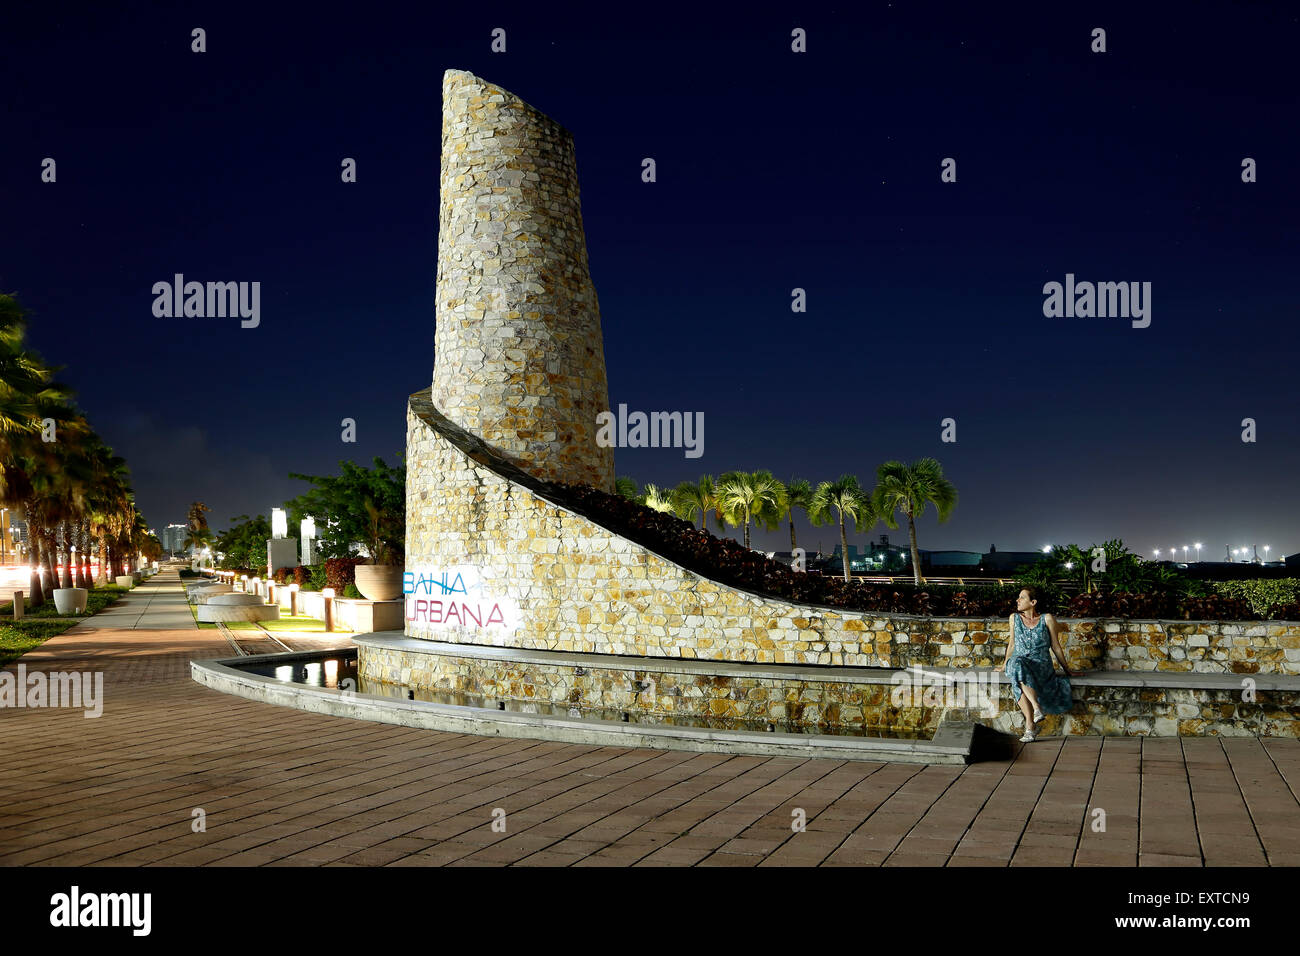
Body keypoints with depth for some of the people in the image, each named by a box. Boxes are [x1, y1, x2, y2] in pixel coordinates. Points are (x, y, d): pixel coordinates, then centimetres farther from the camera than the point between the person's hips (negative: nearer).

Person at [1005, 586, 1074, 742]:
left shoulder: (1047, 619, 4)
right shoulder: (1014, 618, 14)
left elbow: (1056, 647, 10)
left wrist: (1067, 670, 13)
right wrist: (1005, 666, 30)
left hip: (1041, 664, -2)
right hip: (1019, 662, 3)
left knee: (1019, 682, -38)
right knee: (1017, 664, -38)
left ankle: (1030, 725, -43)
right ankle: (1036, 707, -43)